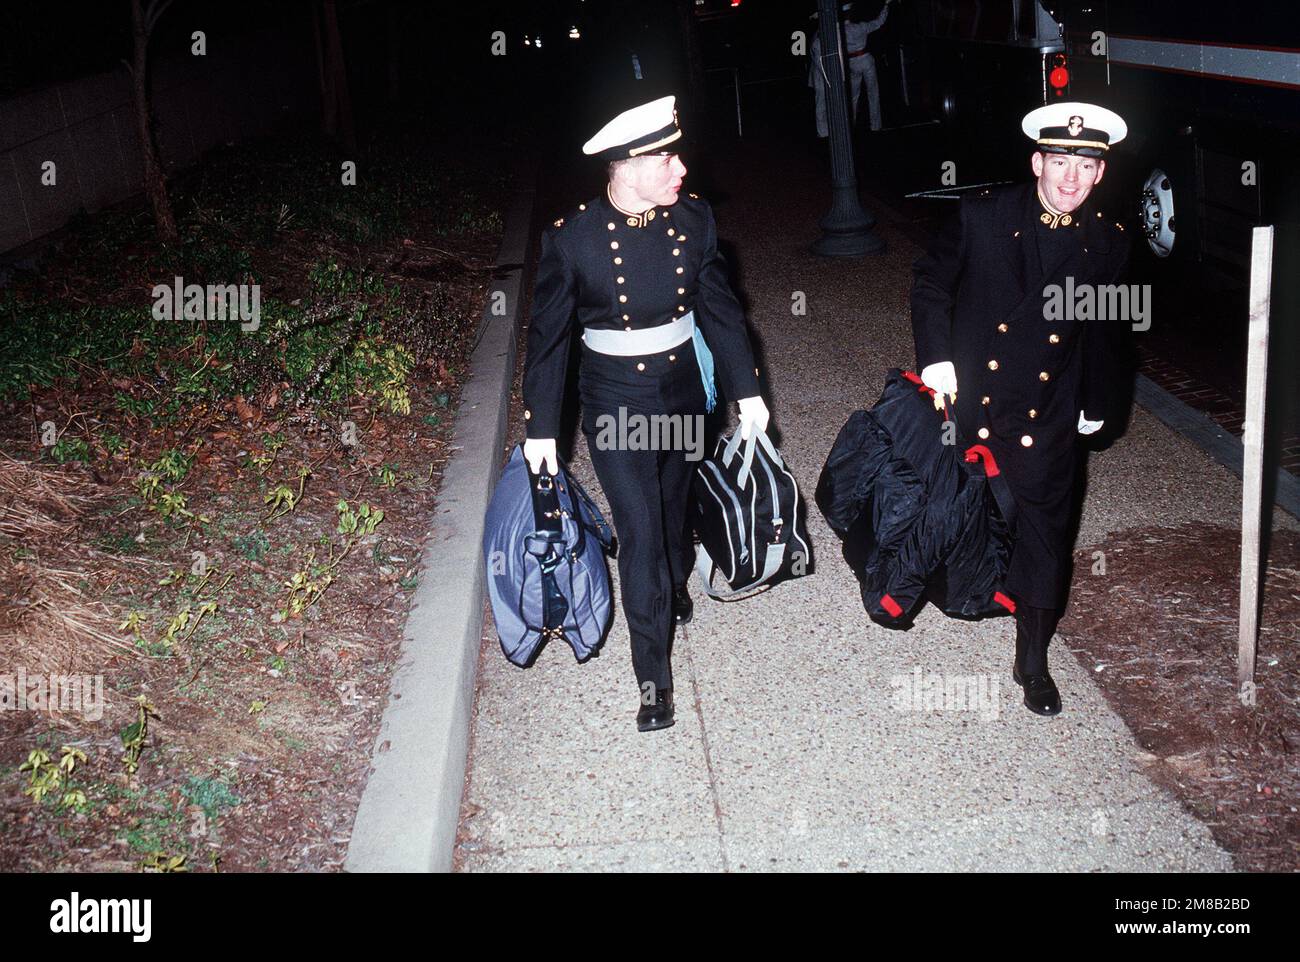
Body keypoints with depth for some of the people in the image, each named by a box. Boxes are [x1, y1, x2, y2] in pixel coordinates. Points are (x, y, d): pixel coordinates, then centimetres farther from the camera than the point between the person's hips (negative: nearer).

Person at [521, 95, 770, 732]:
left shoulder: (693, 218, -7)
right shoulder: (572, 238, -17)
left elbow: (720, 308, 3)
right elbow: (547, 337, -8)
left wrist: (746, 390, 3)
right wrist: (540, 428, -5)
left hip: (684, 389, 4)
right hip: (616, 401, -3)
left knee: (675, 508, 21)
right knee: (640, 532, -4)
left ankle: (674, 592, 54)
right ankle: (653, 676, 11)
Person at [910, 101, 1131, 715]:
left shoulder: (1107, 245, 0)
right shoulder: (982, 216, -8)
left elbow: (1104, 331, 14)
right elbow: (931, 282, 2)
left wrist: (1098, 403, 21)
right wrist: (935, 356, -9)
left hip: (1046, 416, 1)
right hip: (969, 398, -1)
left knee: (1042, 532, 6)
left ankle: (1033, 662, 21)